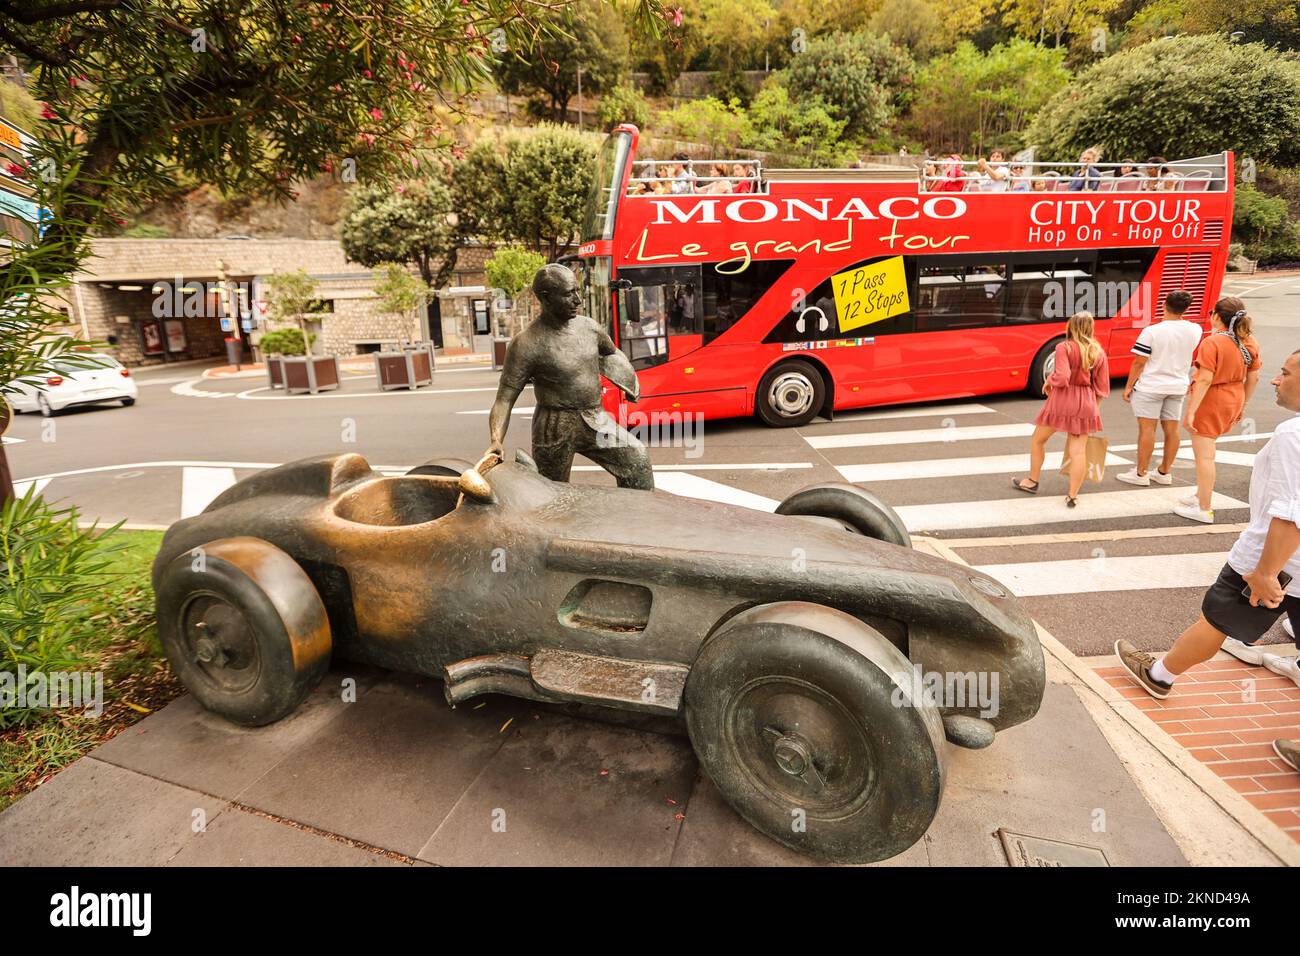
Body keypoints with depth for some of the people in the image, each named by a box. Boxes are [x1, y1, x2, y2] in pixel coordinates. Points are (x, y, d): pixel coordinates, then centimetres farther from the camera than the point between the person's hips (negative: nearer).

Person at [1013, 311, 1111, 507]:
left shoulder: (1064, 347, -10)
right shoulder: (1099, 352, 6)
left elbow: (1062, 377, -21)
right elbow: (1102, 387, 7)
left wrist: (1048, 382, 0)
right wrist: (1094, 408, 17)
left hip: (1062, 399, -4)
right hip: (1086, 402, 4)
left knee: (1038, 440, 17)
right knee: (1078, 450, 3)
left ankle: (1032, 482, 26)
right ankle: (1073, 495, 2)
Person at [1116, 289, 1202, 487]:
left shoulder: (1151, 331, -18)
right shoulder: (1195, 330, -1)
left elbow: (1139, 363, -16)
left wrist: (1128, 386, -7)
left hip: (1150, 387, -5)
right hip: (1178, 387, 6)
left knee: (1147, 428, -2)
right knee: (1171, 429, 11)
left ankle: (1141, 474, 2)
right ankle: (1164, 472, 21)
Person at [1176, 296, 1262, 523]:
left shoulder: (1212, 343, -19)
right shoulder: (1249, 342, 5)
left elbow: (1205, 379, -24)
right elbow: (1254, 378, 10)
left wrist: (1191, 411, -23)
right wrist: (1242, 404, 22)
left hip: (1210, 403, -8)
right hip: (1233, 402, 8)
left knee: (1204, 455, -1)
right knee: (1204, 451, 25)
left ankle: (1204, 510, 5)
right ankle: (1201, 495, 36)